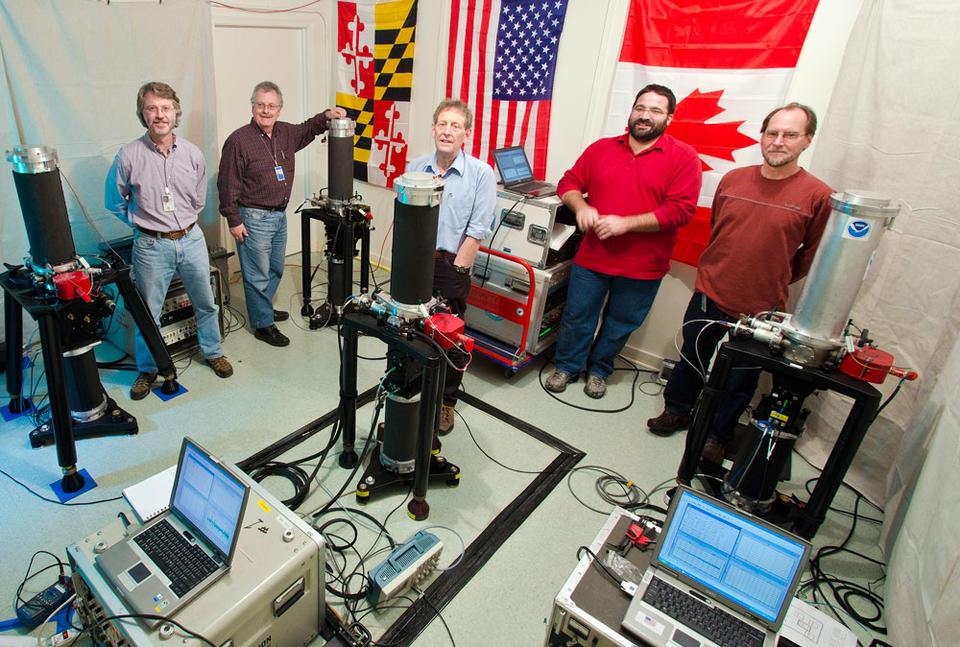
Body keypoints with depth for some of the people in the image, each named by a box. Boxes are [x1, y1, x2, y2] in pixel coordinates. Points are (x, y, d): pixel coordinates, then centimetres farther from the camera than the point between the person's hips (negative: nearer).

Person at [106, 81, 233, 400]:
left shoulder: (193, 154, 0)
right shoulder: (129, 155, -8)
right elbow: (114, 202, 5)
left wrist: (183, 224, 12)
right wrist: (144, 222, 7)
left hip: (191, 240, 2)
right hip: (151, 246, -2)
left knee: (206, 303, 14)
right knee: (147, 313, 7)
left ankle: (213, 352, 36)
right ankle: (147, 369, 27)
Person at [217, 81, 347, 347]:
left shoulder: (285, 133, 5)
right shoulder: (238, 140, -15)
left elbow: (306, 130, 27)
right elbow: (227, 185, -14)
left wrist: (326, 116, 8)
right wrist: (234, 221, -15)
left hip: (280, 215, 8)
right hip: (253, 219, -7)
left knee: (275, 270, 20)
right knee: (258, 274, 2)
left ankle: (263, 308, 41)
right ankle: (263, 325, 15)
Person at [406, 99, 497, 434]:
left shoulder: (481, 173, -7)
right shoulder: (415, 167, 6)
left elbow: (476, 232, -8)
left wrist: (454, 272, -10)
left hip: (450, 267, -3)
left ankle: (445, 402, 26)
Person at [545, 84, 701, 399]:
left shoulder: (683, 157, -4)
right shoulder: (601, 148, 7)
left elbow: (680, 210, -13)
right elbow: (568, 183, 11)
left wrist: (624, 223, -20)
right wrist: (581, 206, -12)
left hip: (642, 266, -1)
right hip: (592, 255, 2)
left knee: (620, 325, 15)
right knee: (577, 317, 11)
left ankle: (599, 370, 39)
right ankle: (567, 366, 34)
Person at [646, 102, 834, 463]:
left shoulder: (817, 196, -8)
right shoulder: (733, 180, 2)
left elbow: (813, 254, 2)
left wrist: (774, 282, 6)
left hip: (760, 308, -2)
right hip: (709, 294, 3)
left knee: (740, 380, 12)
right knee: (691, 358, 17)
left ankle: (717, 435, 32)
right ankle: (677, 411, 39)